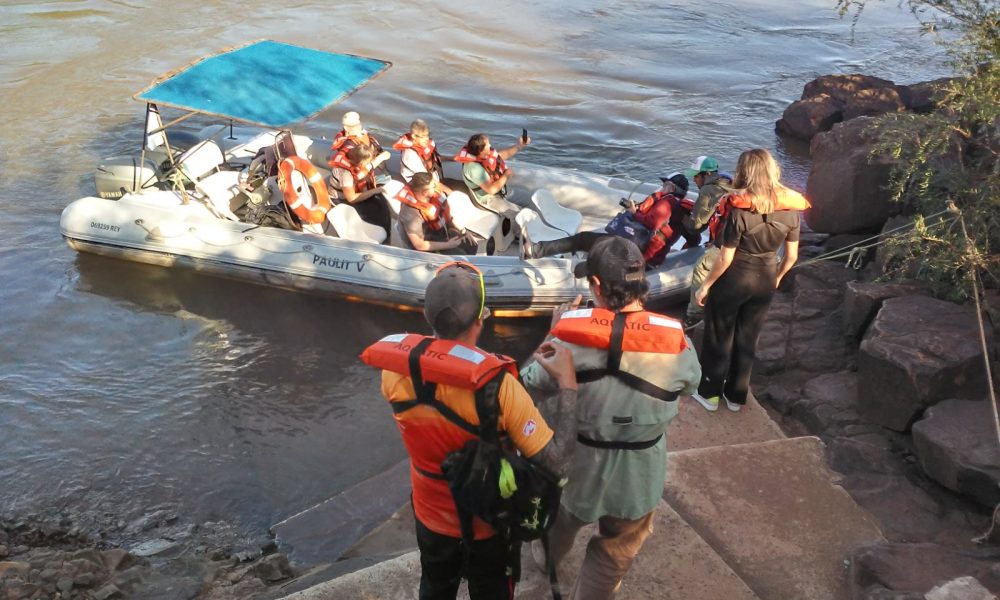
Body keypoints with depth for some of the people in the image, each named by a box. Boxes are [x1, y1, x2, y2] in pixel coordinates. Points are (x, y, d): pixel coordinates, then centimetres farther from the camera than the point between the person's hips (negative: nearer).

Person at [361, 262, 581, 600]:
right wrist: (566, 384, -22)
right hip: (491, 523, -3)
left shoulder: (395, 368, -22)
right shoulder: (496, 384, -36)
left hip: (431, 516, 3)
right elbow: (556, 461, -32)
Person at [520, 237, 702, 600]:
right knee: (614, 552, 22)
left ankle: (547, 559, 63)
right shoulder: (673, 338, -21)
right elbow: (691, 381, 1)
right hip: (636, 470, -2)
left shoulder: (571, 331, -23)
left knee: (563, 514, 34)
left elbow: (532, 383, -9)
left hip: (577, 458, 2)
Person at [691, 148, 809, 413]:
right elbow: (792, 255, -1)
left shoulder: (739, 209, -24)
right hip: (765, 281, 4)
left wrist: (705, 286, -6)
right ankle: (736, 395, 34)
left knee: (719, 338, 15)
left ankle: (709, 393, 29)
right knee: (747, 339, 20)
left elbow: (725, 258, -19)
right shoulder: (791, 209, -10)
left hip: (734, 280, -4)